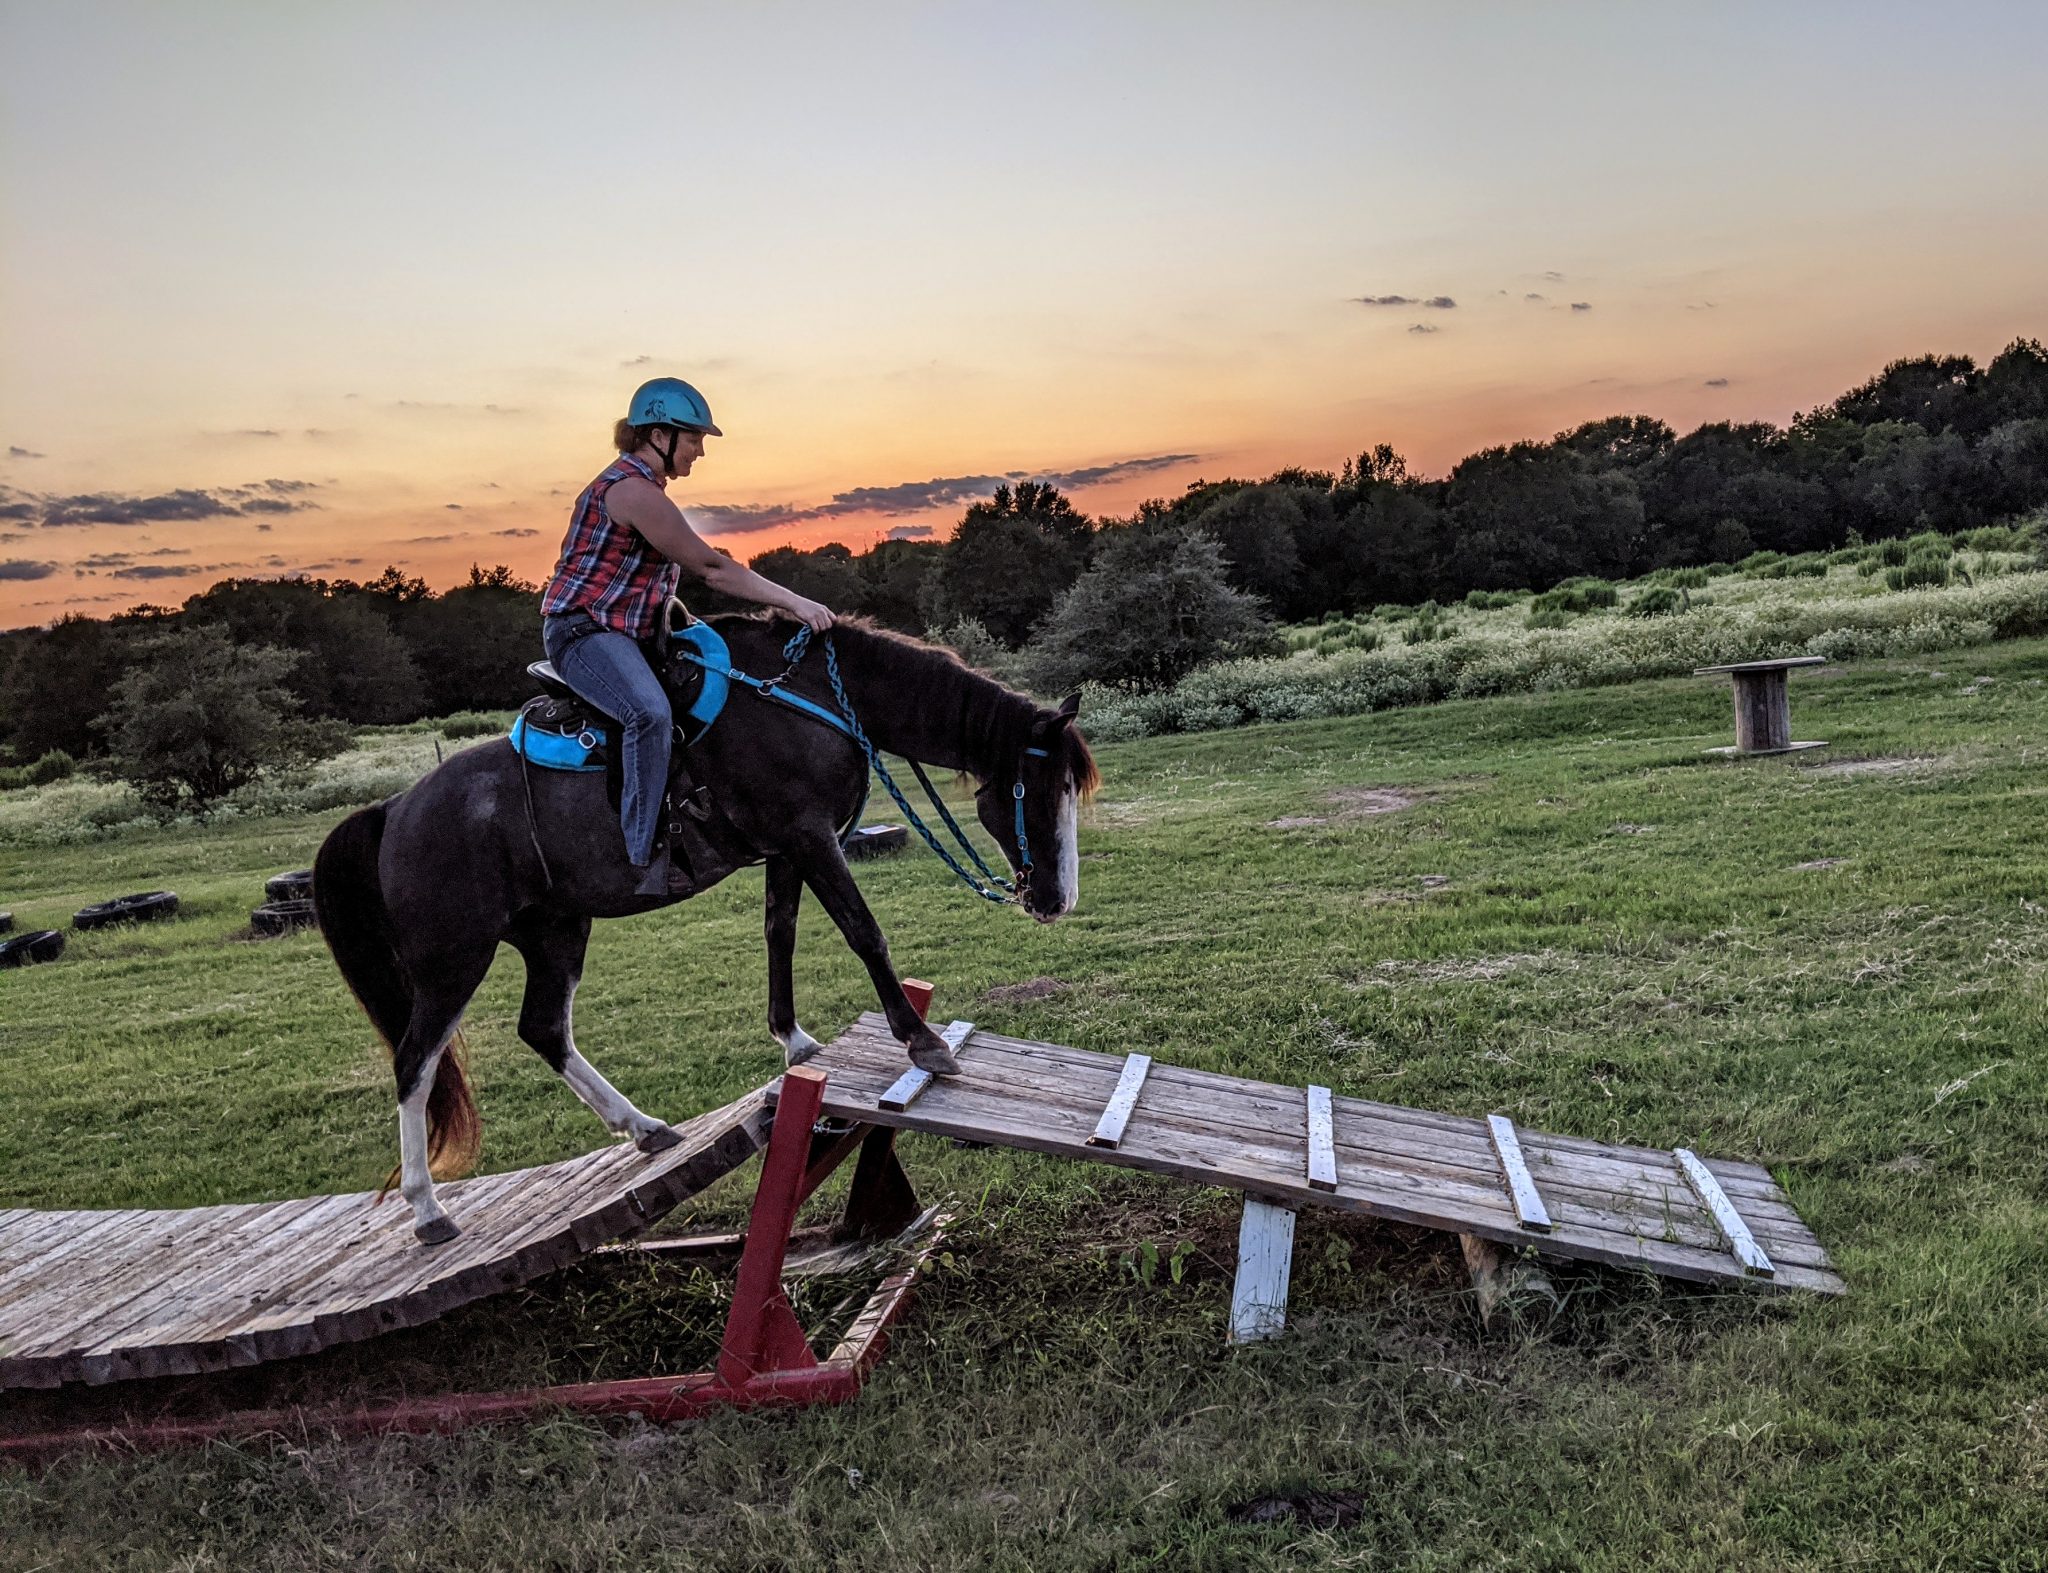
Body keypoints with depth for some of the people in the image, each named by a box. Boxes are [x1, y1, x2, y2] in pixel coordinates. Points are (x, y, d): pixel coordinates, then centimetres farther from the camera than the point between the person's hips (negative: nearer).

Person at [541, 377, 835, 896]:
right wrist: (795, 603, -19)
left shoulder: (643, 487, 17)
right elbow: (710, 567, -20)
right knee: (650, 713, -35)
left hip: (626, 633, 11)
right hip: (583, 629, -11)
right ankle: (646, 855, -31)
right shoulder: (631, 488, -17)